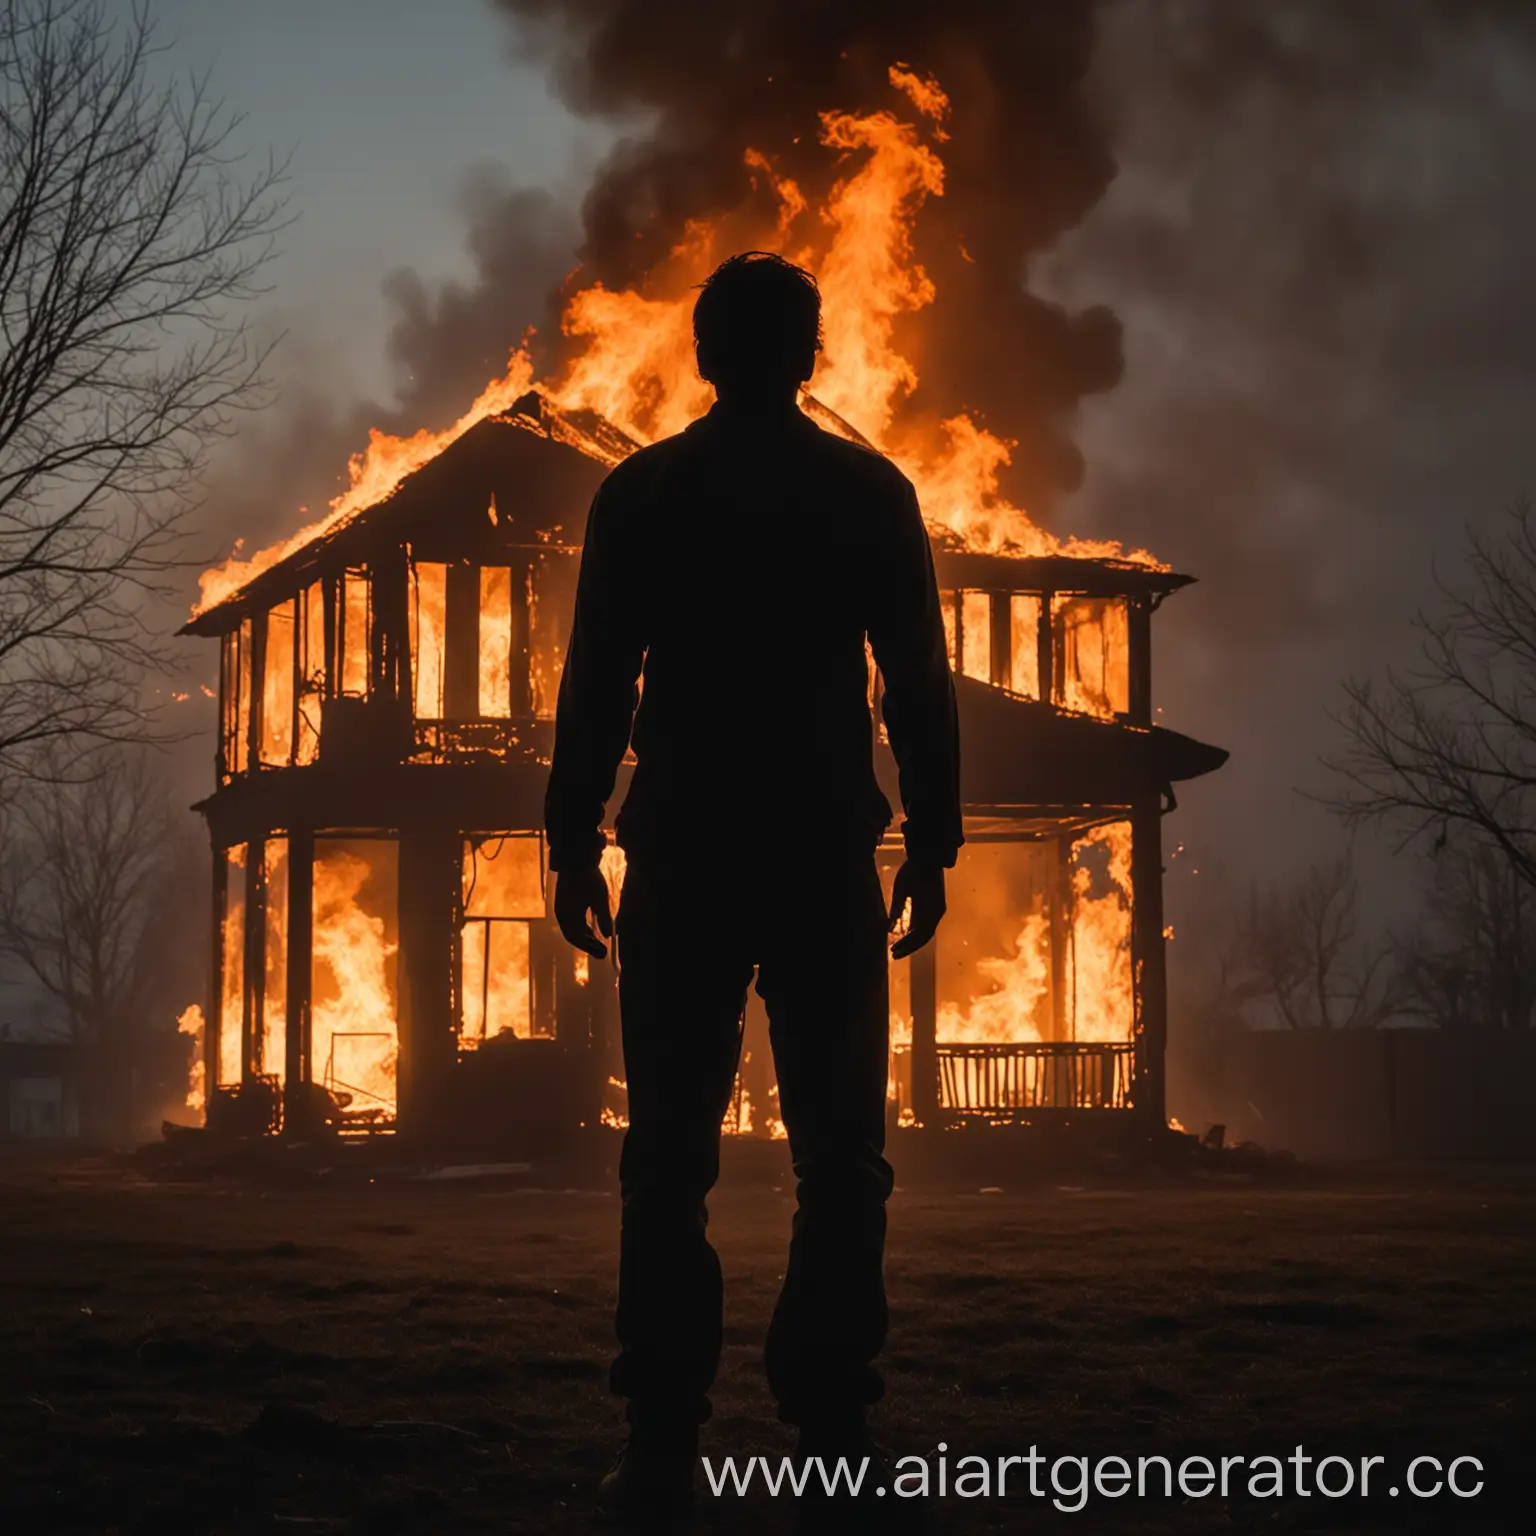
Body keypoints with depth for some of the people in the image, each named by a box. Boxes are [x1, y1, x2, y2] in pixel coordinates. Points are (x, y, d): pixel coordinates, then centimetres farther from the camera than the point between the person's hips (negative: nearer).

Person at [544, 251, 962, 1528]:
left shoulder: (640, 493, 4)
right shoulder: (870, 492, 4)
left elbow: (595, 684, 1)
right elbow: (920, 682, 1)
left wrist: (573, 845, 4)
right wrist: (932, 844, 6)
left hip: (684, 857, 0)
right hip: (827, 857, 0)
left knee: (670, 1153, 1)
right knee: (839, 1150, 4)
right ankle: (830, 1433, -1)